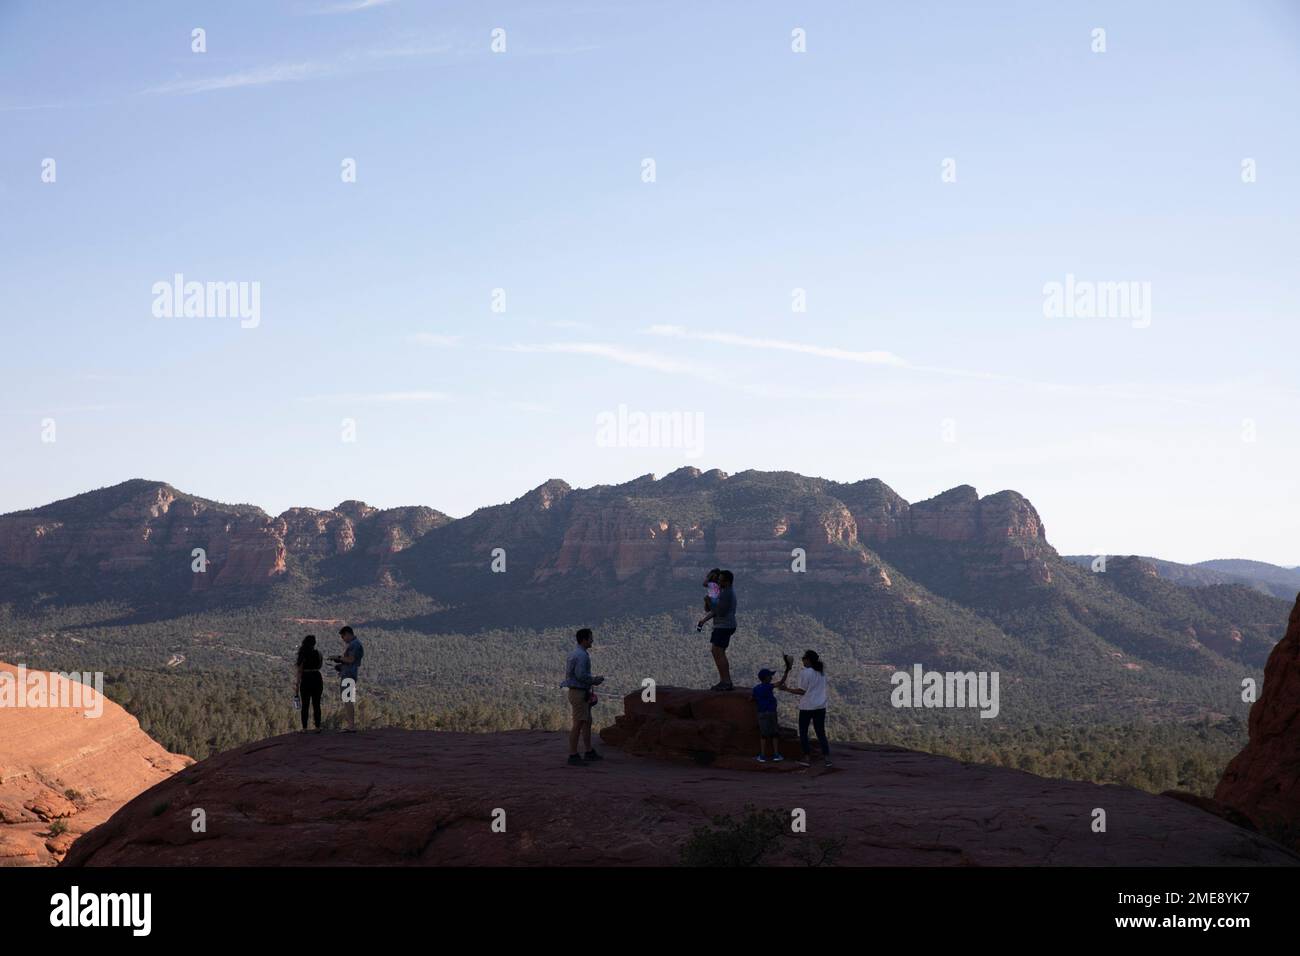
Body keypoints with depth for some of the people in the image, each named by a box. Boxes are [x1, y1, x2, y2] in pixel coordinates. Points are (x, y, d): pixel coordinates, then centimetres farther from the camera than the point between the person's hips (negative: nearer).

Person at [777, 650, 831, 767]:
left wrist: (786, 689, -7)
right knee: (821, 733, 11)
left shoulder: (804, 673, -14)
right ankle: (827, 757, 5)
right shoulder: (822, 671, 2)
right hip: (820, 707, 5)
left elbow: (802, 691, -13)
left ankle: (807, 758, 5)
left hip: (807, 707, -5)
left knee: (803, 733, 8)